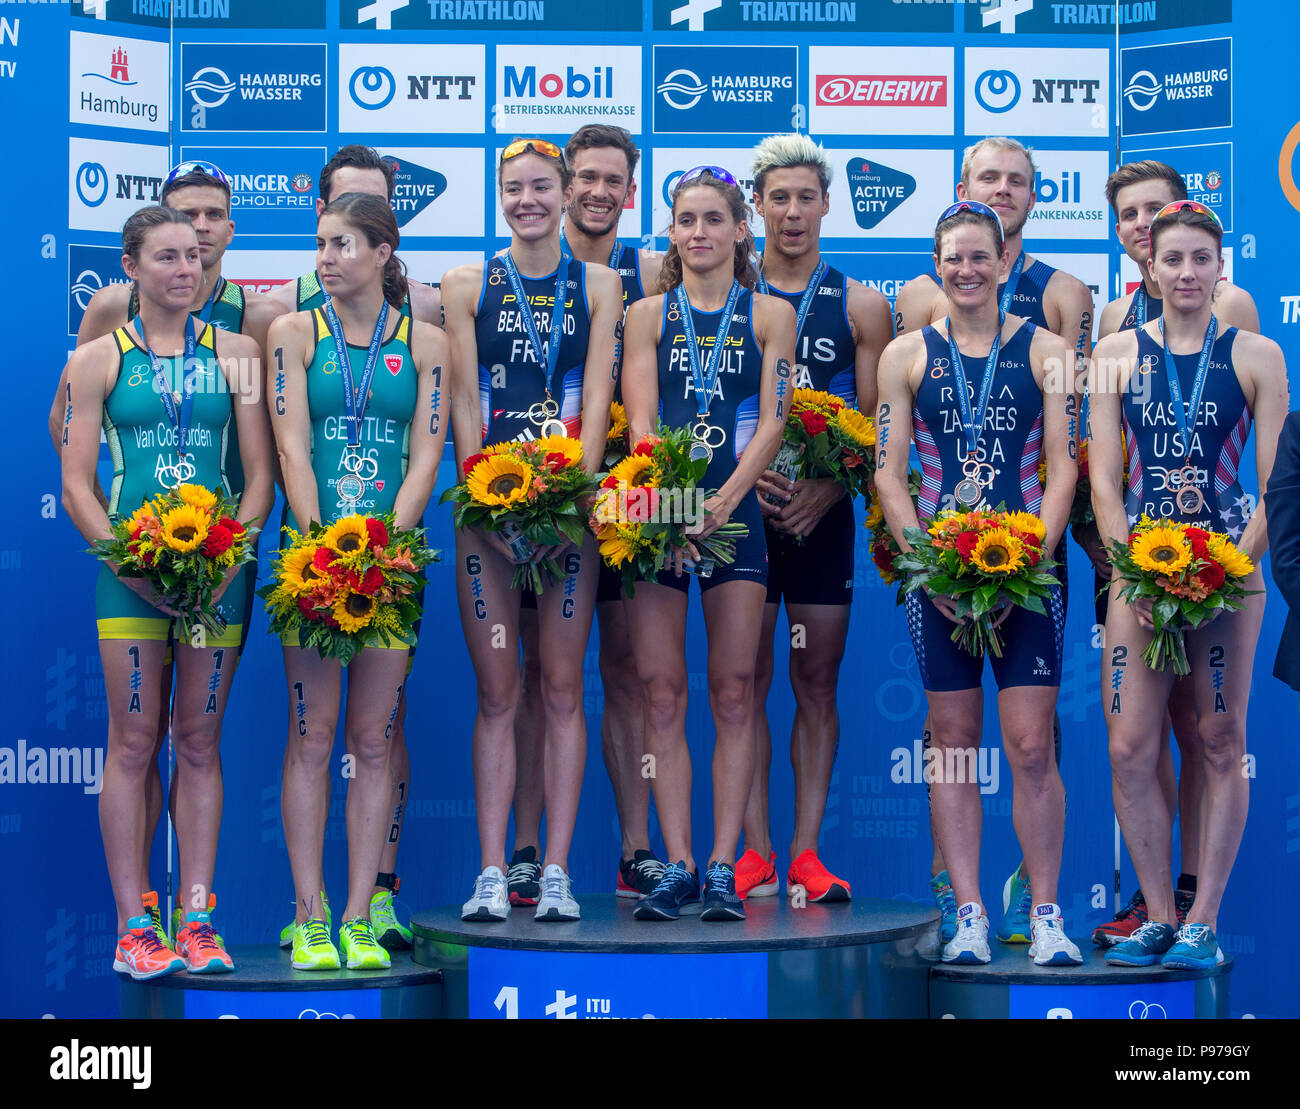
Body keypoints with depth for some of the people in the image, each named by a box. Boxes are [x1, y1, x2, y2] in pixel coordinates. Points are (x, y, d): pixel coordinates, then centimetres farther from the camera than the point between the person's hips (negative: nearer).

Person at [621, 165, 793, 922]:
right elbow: (640, 422, 0)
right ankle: (679, 866, 4)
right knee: (662, 695, -1)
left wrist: (724, 501, -16)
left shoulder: (770, 315, 8)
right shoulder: (647, 315, 10)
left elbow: (772, 421, -1)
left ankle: (723, 868, 2)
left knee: (733, 692, -2)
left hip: (737, 512, -1)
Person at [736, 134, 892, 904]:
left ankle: (806, 853, 6)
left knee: (817, 683, 2)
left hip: (823, 515, 0)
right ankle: (757, 852, 5)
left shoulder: (861, 306, 6)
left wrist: (825, 491, -13)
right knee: (747, 681, 0)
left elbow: (876, 426, 3)